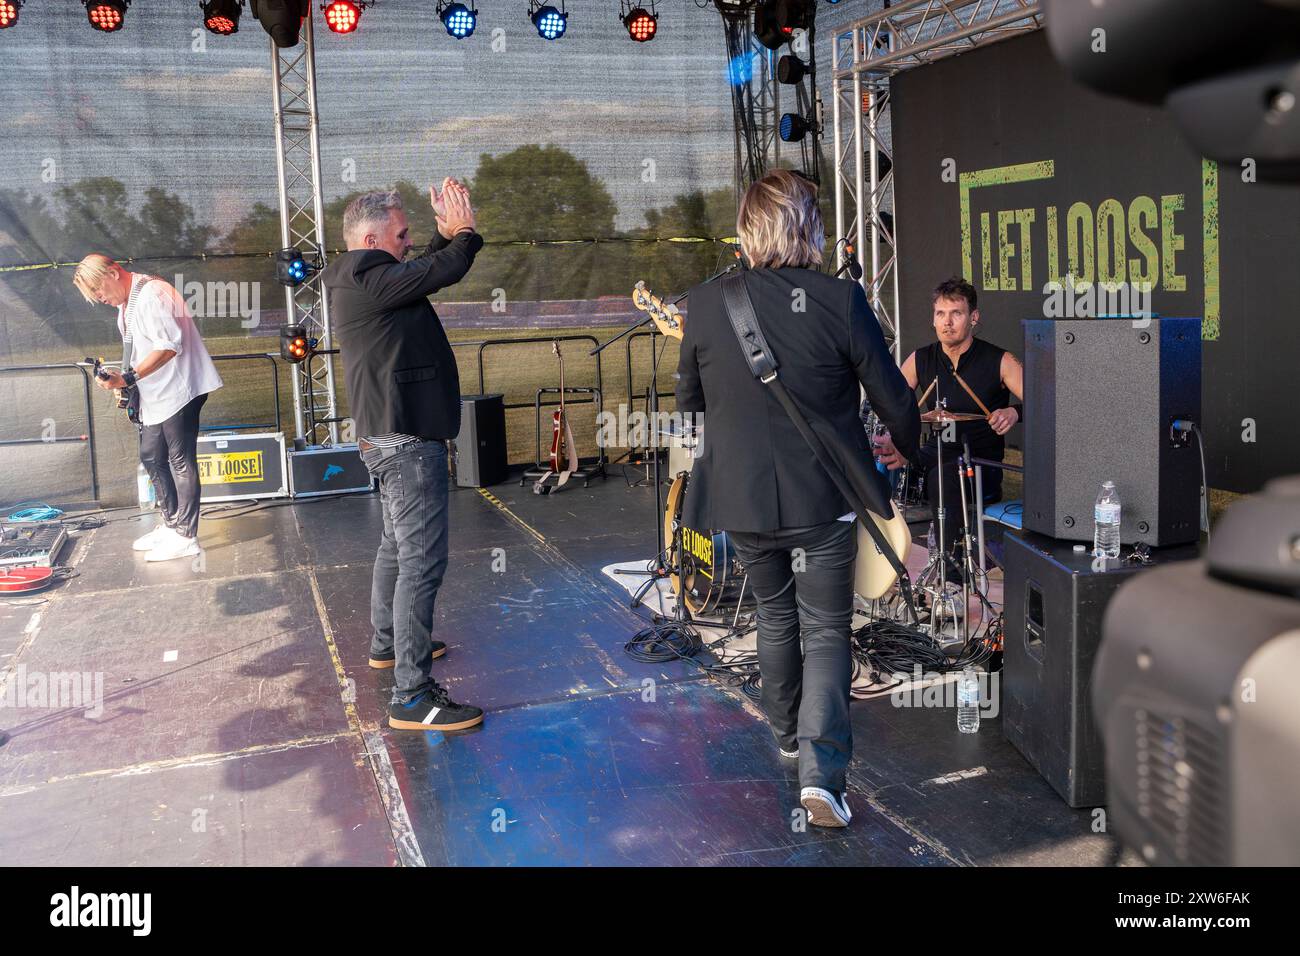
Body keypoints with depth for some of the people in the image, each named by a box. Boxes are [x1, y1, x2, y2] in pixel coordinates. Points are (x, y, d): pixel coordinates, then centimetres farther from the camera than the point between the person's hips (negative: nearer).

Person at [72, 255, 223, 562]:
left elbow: (169, 345, -25)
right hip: (156, 395, 11)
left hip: (178, 390, -11)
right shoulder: (126, 303, 15)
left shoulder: (150, 294, -17)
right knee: (152, 457, 15)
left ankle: (186, 537, -1)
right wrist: (127, 386, 11)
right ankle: (170, 524, 25)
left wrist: (128, 378, -27)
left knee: (181, 462, -6)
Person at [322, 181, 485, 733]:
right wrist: (464, 230, -4)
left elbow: (424, 270, 24)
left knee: (397, 544, 24)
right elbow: (442, 273, -21)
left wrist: (448, 234, 11)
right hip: (407, 440, -11)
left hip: (390, 437, 11)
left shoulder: (361, 280, 12)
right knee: (421, 561, -11)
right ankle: (412, 696, -9)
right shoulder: (369, 278, -19)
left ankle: (389, 644, 41)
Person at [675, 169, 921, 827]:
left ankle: (787, 730, 42)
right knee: (826, 631, 8)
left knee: (776, 614, 24)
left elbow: (687, 402, 7)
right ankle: (820, 768, -5)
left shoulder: (706, 303, -7)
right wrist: (912, 451, 16)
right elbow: (893, 399, -5)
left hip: (740, 497, 3)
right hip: (822, 499, -3)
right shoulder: (840, 301, -14)